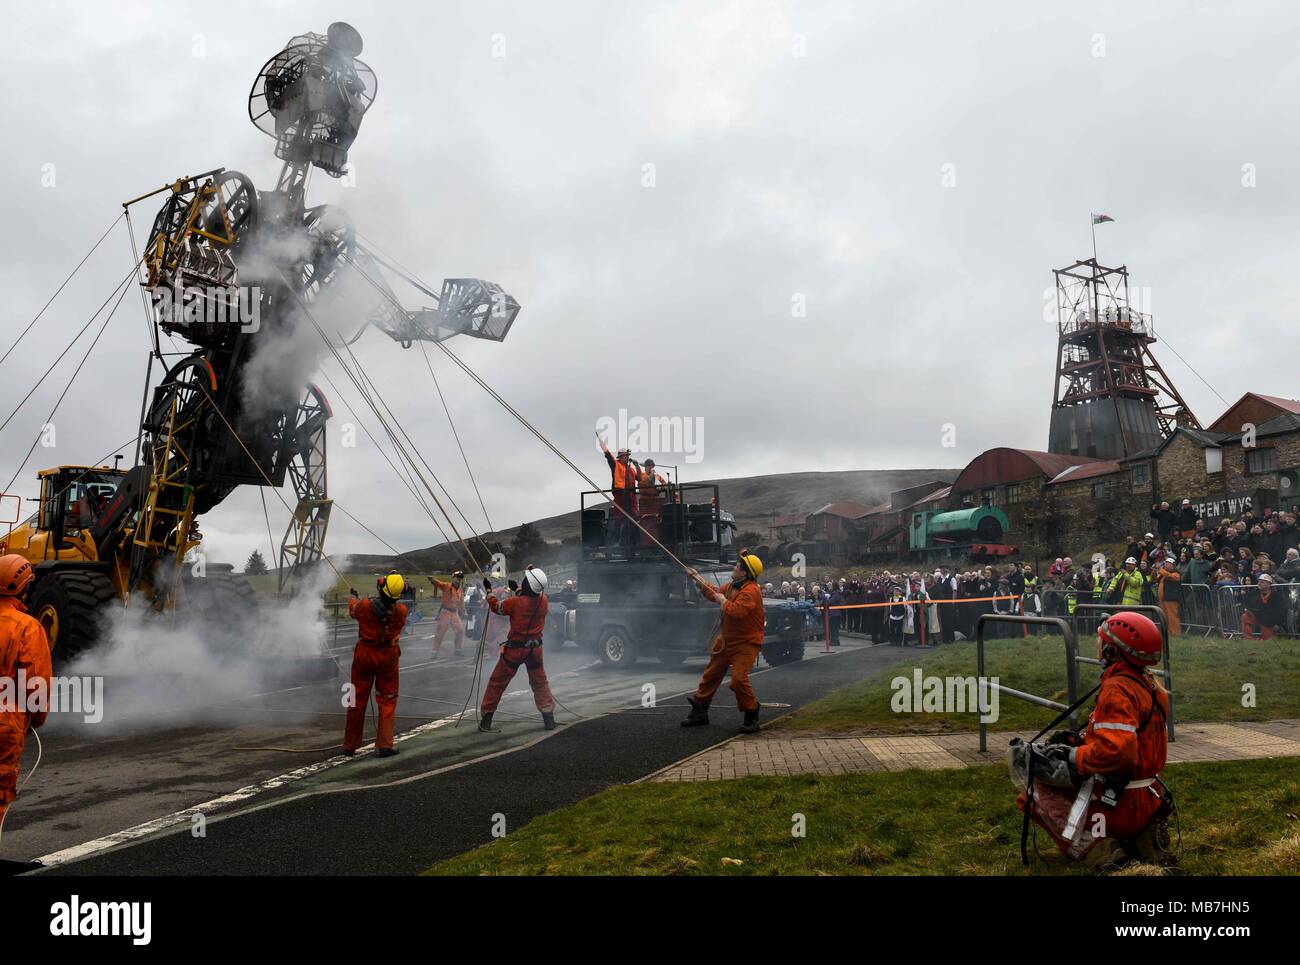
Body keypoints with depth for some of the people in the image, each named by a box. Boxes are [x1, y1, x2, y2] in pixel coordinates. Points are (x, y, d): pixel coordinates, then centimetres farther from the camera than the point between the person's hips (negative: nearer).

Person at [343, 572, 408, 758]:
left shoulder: (365, 605, -17)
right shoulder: (400, 610, -17)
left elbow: (353, 610, 7)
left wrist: (353, 597, 29)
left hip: (364, 653, 1)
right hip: (388, 656, -1)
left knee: (358, 700, 13)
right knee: (387, 700, 9)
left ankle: (350, 745, 23)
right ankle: (384, 745, 5)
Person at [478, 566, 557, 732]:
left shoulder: (515, 602, -21)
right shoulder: (543, 601, -8)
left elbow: (497, 607, -2)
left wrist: (488, 589, 12)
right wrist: (517, 590, 24)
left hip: (515, 649, -3)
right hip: (535, 648, 4)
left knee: (497, 682, 10)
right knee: (540, 682, 18)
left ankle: (486, 719, 15)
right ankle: (549, 717, 15)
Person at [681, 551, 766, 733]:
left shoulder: (750, 591, -22)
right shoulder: (732, 586, 8)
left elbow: (736, 611, -35)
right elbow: (714, 594, 25)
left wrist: (723, 601, -18)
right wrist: (698, 579, 21)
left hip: (745, 643, -9)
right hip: (726, 640, 9)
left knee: (739, 679, -20)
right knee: (711, 674, 15)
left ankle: (751, 717, -2)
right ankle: (699, 711, 29)